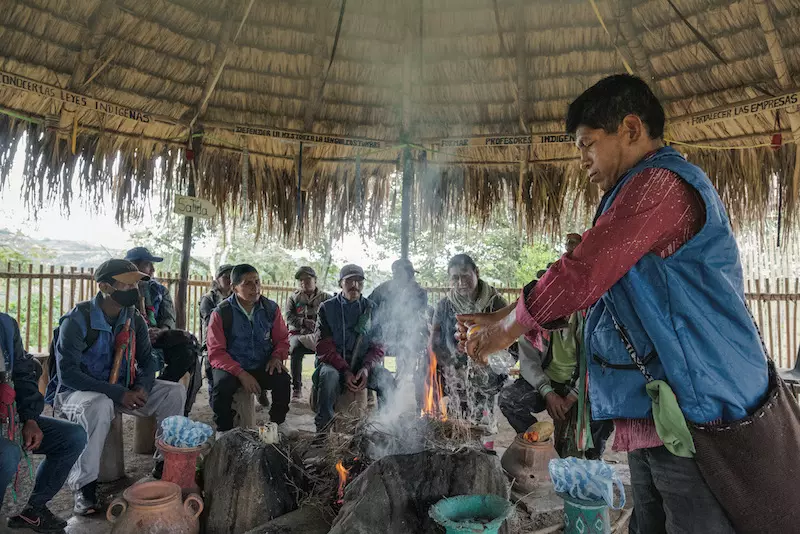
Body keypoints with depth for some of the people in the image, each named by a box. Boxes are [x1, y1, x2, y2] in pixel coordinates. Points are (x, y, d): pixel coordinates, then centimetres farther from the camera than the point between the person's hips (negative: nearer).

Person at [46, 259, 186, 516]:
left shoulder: (134, 320, -2)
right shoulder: (77, 321, -20)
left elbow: (147, 360, 6)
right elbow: (68, 374, -23)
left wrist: (142, 387, -16)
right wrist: (118, 394, -29)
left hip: (122, 389, 6)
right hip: (76, 391, -5)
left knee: (175, 392, -11)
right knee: (99, 406, -40)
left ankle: (165, 461, 4)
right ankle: (83, 485, -24)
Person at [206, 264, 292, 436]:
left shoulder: (271, 308, -1)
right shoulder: (221, 313, -10)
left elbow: (282, 339, 9)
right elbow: (216, 353, -12)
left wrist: (277, 356, -14)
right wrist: (241, 373, -23)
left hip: (263, 367, 2)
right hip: (231, 367, -2)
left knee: (283, 379, -25)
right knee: (222, 385, -32)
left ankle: (278, 421, 4)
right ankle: (223, 429, -4)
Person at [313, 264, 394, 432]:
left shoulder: (371, 309, 9)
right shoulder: (327, 308, 3)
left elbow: (378, 345, 6)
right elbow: (323, 347, -5)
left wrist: (367, 368, -15)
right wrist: (345, 370, -19)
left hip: (363, 363, 2)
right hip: (333, 363, -1)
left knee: (386, 378, -26)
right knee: (329, 375, -35)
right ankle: (323, 429, -21)